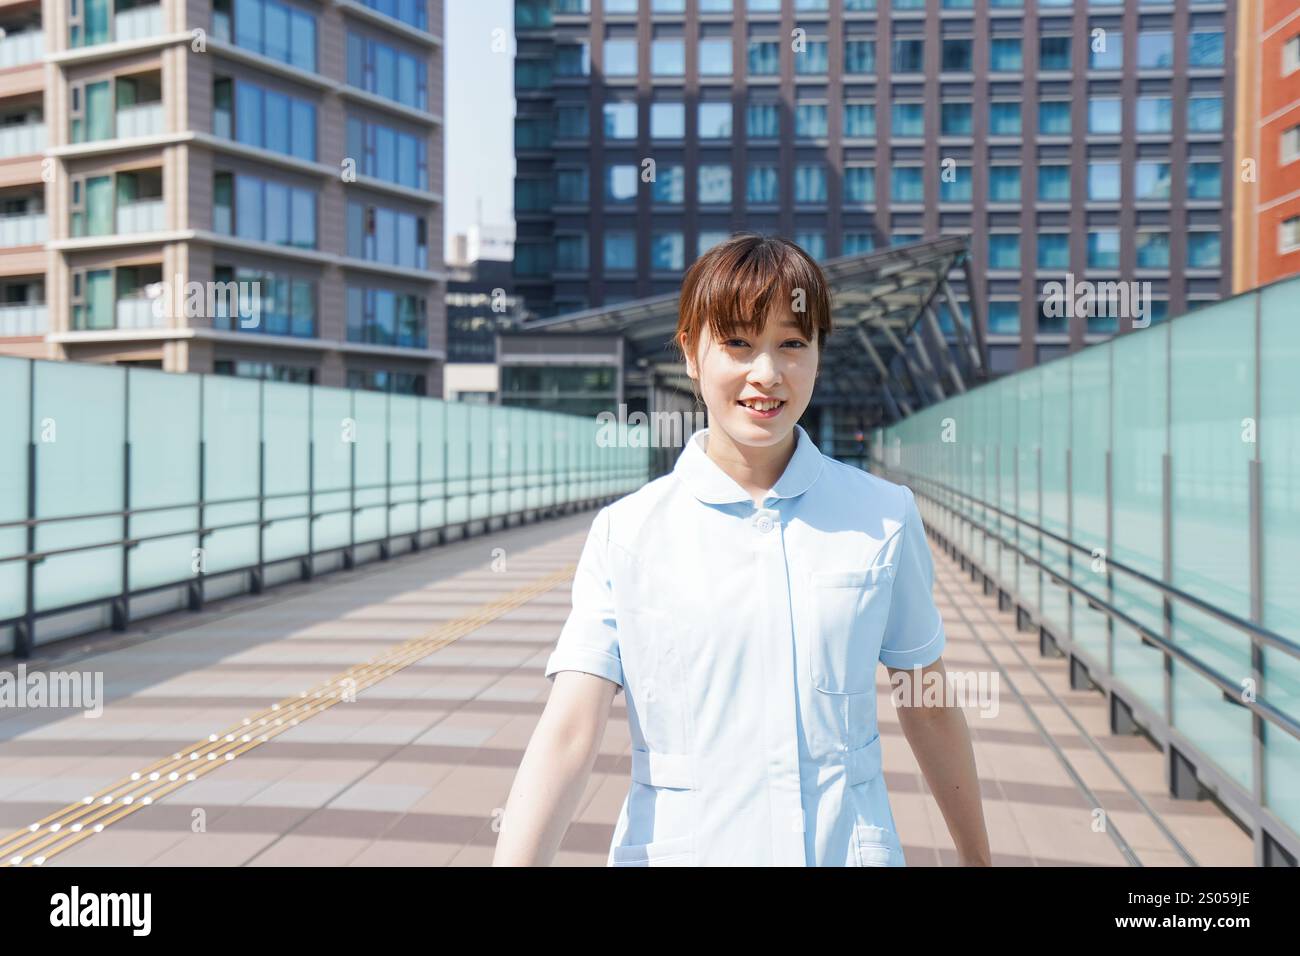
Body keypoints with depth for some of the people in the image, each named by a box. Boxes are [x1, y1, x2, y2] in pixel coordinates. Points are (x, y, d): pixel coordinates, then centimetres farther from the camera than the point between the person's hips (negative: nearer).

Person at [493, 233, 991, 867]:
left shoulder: (884, 517, -2)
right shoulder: (626, 534, -7)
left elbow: (929, 709, 7)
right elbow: (567, 736, -16)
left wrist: (976, 858, 14)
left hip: (851, 847, 1)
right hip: (679, 847, -1)